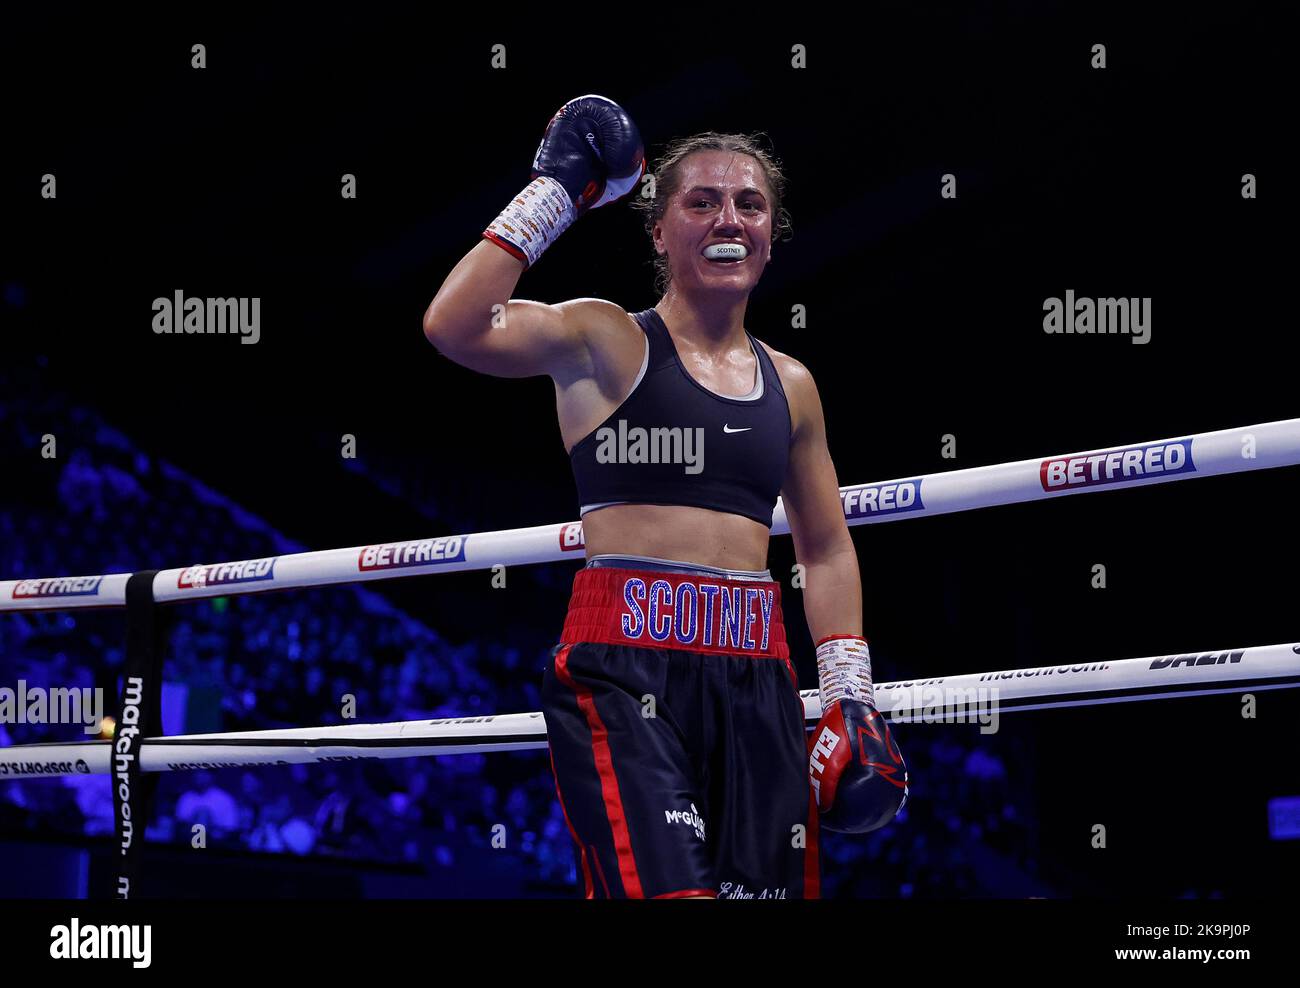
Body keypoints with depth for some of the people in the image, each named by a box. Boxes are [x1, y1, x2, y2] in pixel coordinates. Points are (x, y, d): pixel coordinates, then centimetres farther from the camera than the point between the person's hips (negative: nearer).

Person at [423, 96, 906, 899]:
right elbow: (456, 326, -15)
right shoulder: (608, 343, 3)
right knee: (671, 890, -22)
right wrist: (553, 195, -7)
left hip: (756, 678, 6)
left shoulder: (790, 386, 18)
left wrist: (851, 698, 17)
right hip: (624, 666, -6)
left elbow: (827, 551, 26)